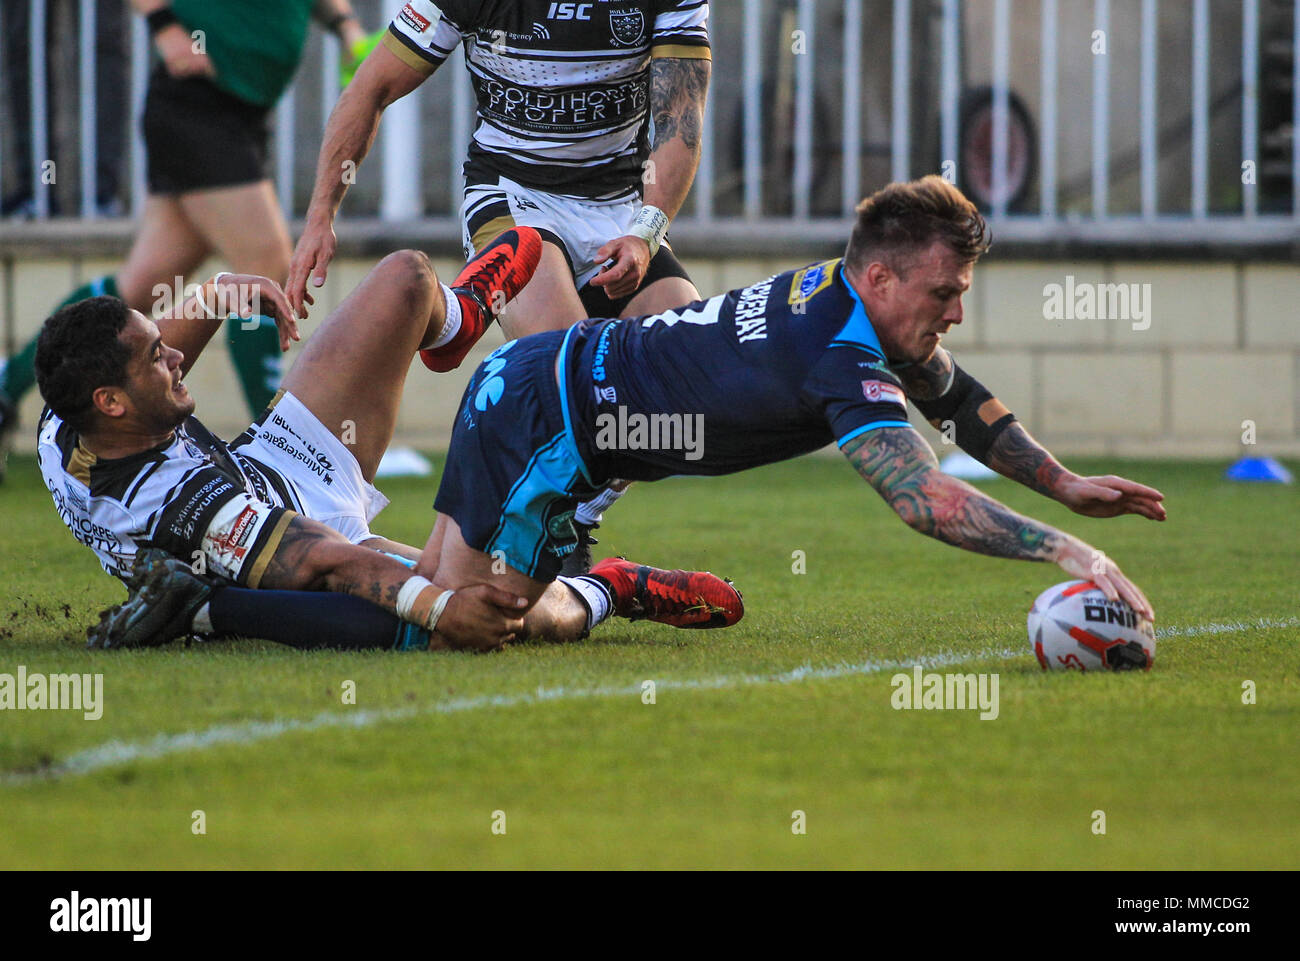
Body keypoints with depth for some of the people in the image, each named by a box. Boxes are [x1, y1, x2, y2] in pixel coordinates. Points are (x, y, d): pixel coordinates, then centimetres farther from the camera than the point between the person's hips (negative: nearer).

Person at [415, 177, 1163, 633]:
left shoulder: (844, 290, -2)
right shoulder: (842, 359, -30)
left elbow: (963, 401, 16)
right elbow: (923, 499, -41)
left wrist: (1065, 484, 8)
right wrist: (1069, 551, -43)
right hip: (532, 420, -9)